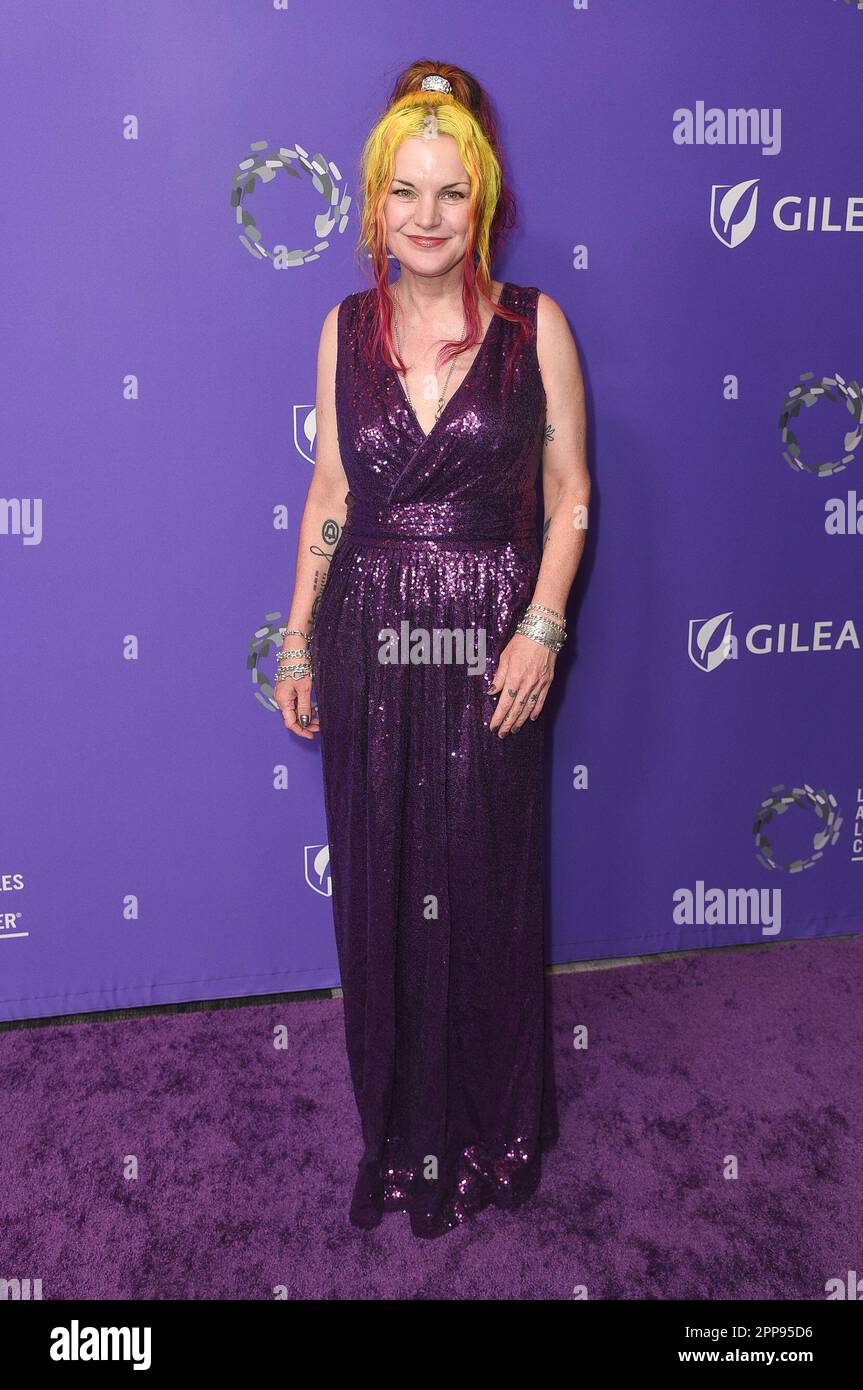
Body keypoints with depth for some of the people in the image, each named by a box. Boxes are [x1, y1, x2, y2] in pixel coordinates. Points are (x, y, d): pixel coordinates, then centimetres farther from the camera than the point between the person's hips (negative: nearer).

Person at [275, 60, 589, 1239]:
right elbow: (330, 492, 9)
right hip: (370, 641, 3)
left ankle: (491, 1120, 32)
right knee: (379, 884, 10)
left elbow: (570, 496, -1)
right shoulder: (347, 329, 6)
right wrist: (299, 638, 7)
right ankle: (397, 1118, 33)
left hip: (490, 645, -2)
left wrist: (540, 630, -12)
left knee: (486, 881, 8)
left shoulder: (534, 325, -2)